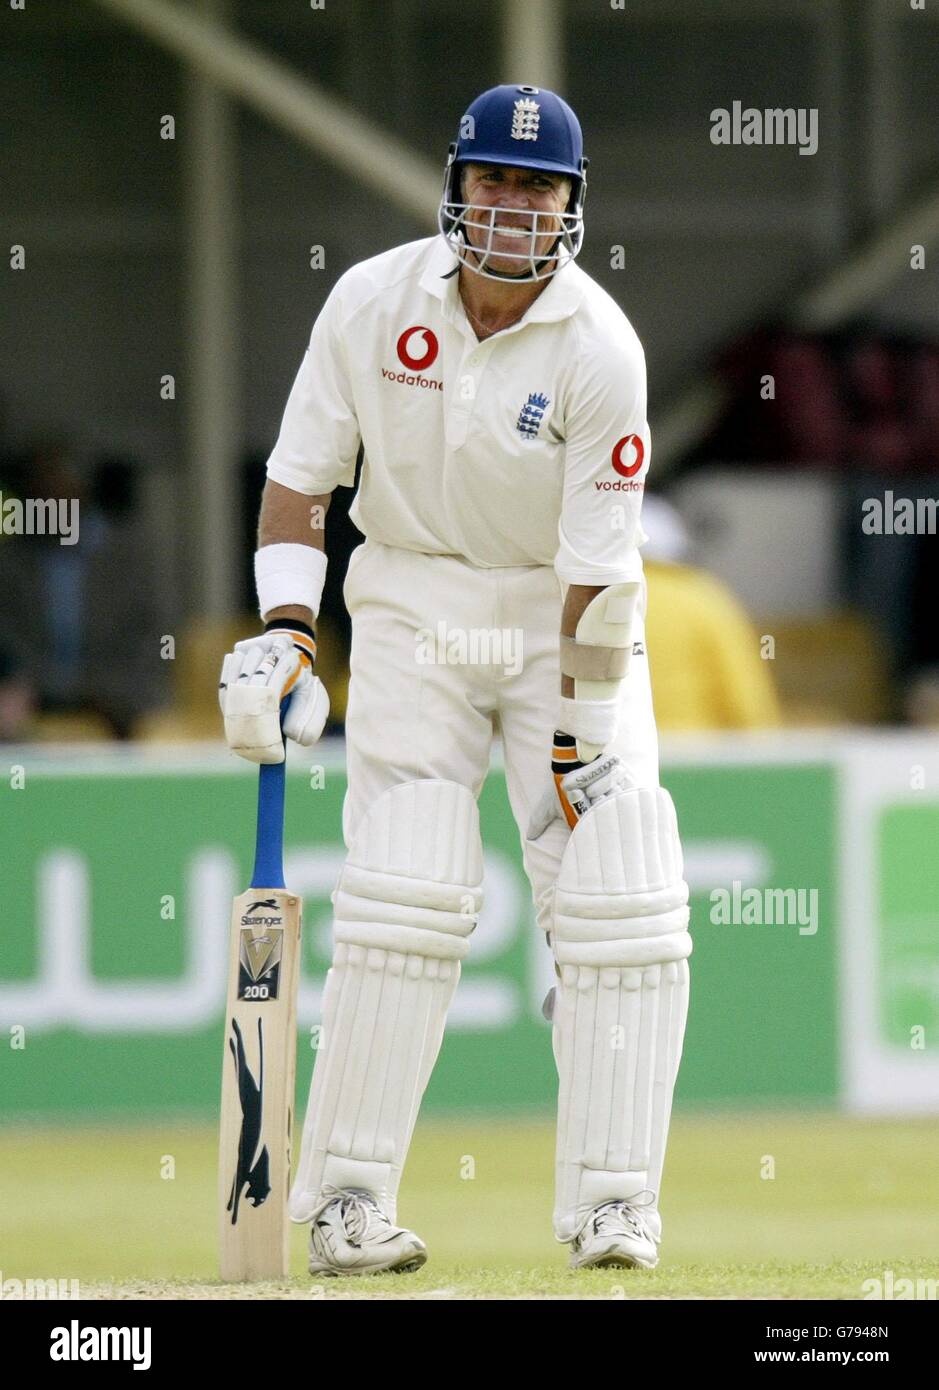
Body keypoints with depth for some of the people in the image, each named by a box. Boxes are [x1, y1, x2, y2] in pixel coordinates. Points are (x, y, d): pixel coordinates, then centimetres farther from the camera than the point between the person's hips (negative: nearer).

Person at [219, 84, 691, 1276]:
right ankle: (346, 1202, -5)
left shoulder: (598, 351, -18)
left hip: (563, 620, -1)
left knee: (617, 896, -9)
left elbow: (600, 564, -17)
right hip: (411, 606, 1)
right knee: (404, 890, -10)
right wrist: (282, 631, -13)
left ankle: (612, 1209, -3)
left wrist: (581, 739, -16)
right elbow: (300, 474, -2)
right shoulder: (373, 302, -11)